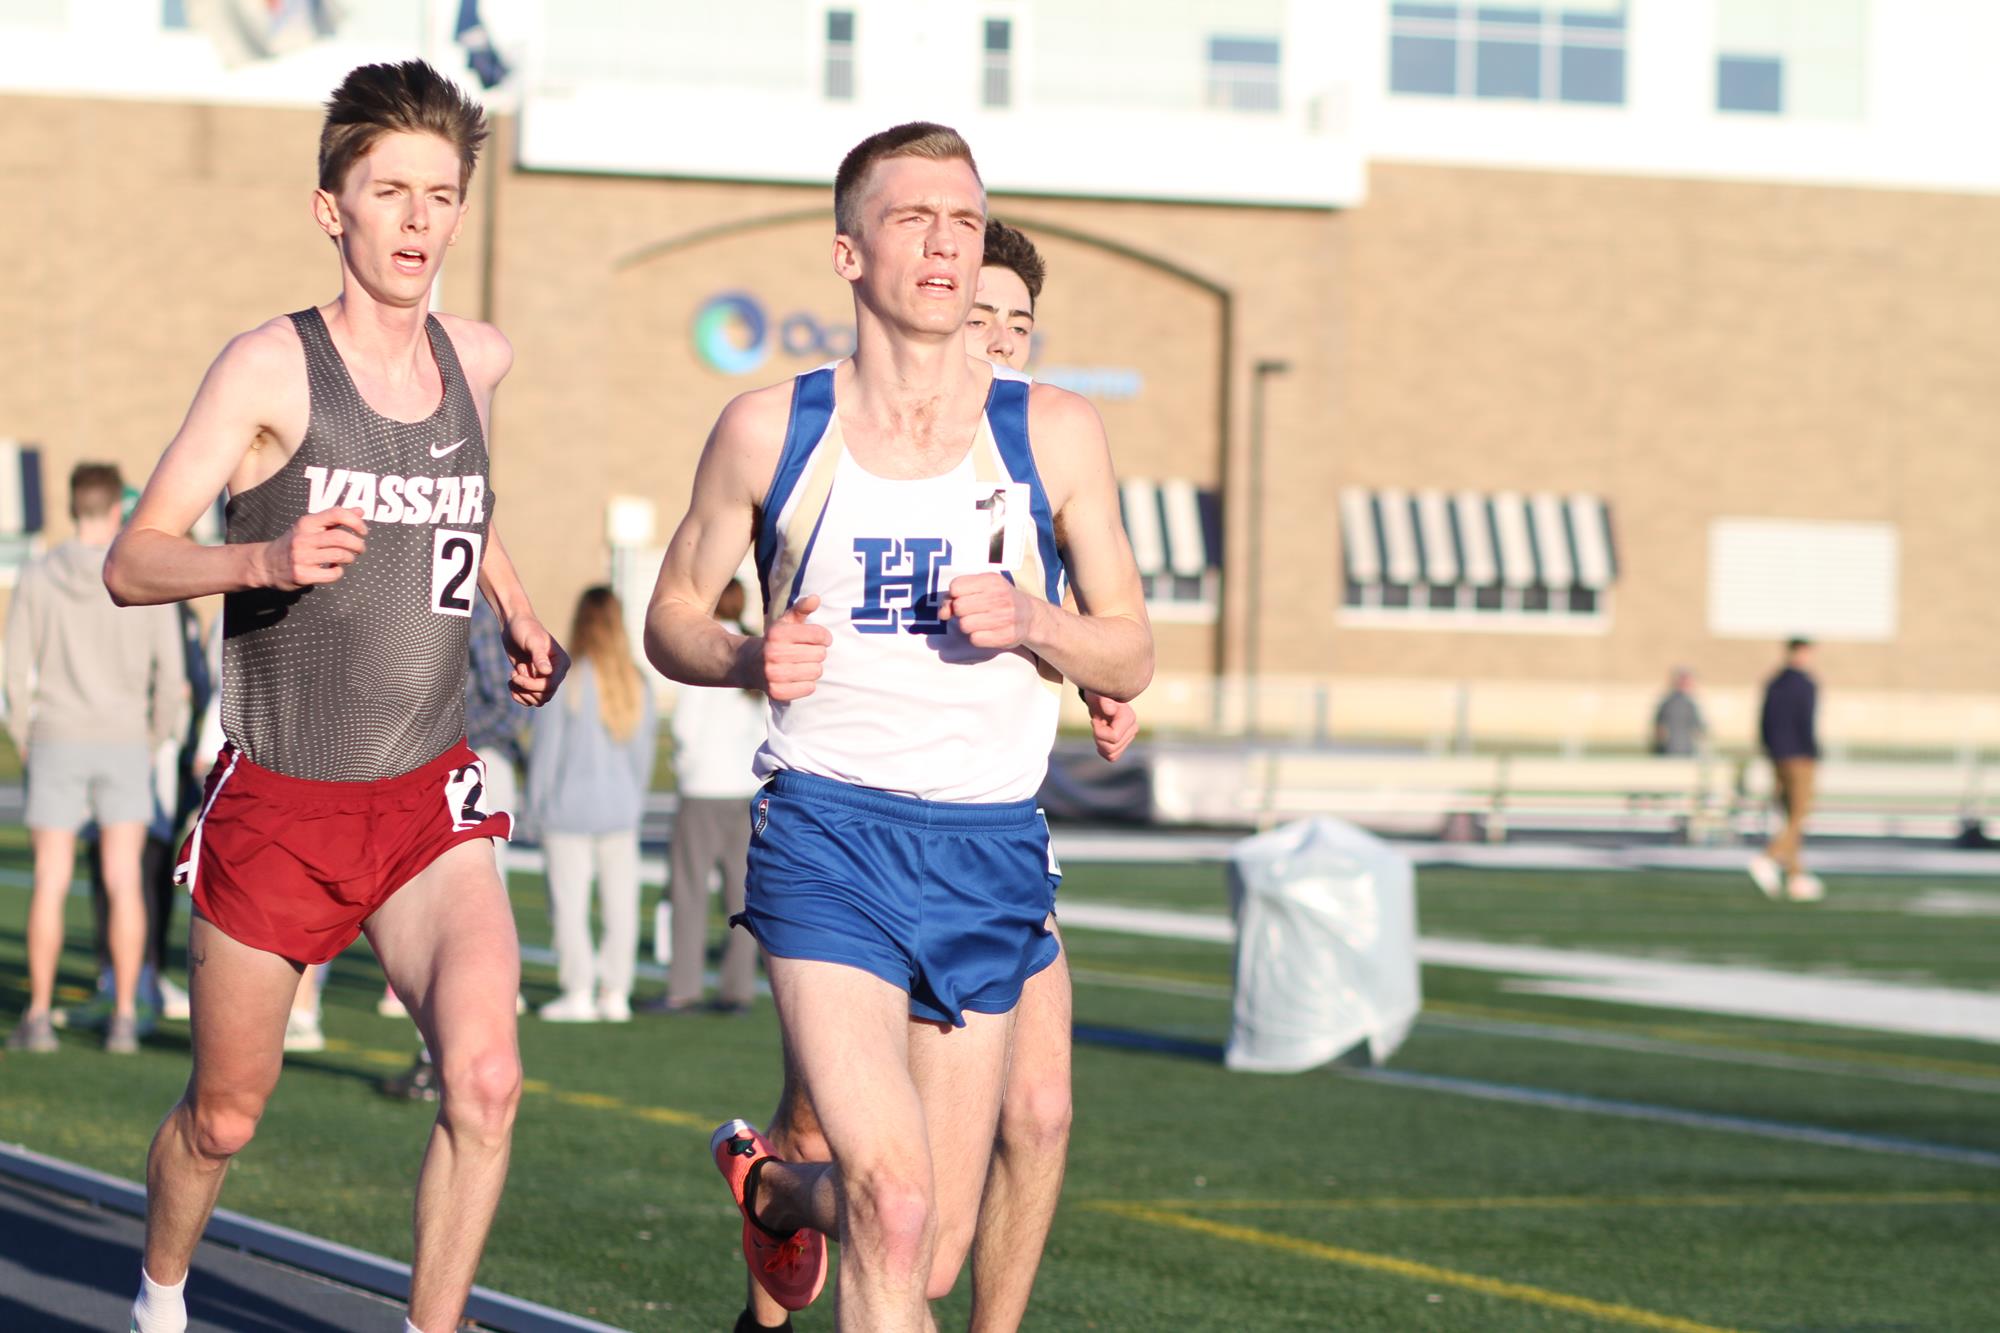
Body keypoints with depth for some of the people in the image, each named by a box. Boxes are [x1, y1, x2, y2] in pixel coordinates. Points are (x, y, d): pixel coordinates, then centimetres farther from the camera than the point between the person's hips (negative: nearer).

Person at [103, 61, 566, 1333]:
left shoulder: (479, 357, 5)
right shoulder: (274, 365, -11)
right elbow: (132, 561, -17)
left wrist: (518, 608, 16)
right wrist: (270, 559, -35)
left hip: (428, 804, 3)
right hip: (275, 808, -3)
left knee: (485, 1081, -21)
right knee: (225, 1116, 11)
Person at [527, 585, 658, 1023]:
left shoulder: (563, 680, -11)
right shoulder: (637, 685, 3)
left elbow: (546, 746, -7)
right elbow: (643, 753, 9)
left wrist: (536, 806, 1)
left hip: (570, 807, -4)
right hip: (619, 806, 4)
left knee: (570, 902, 1)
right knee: (620, 901, 6)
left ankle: (578, 992, -1)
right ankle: (616, 992, 8)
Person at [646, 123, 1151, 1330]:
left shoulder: (1054, 434, 5)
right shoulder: (770, 430, 3)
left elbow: (1130, 658, 9)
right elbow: (674, 612, 12)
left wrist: (1032, 621, -13)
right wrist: (751, 659, -10)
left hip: (989, 848, 3)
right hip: (827, 832, -2)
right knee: (894, 1210, -22)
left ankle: (770, 1186, 43)